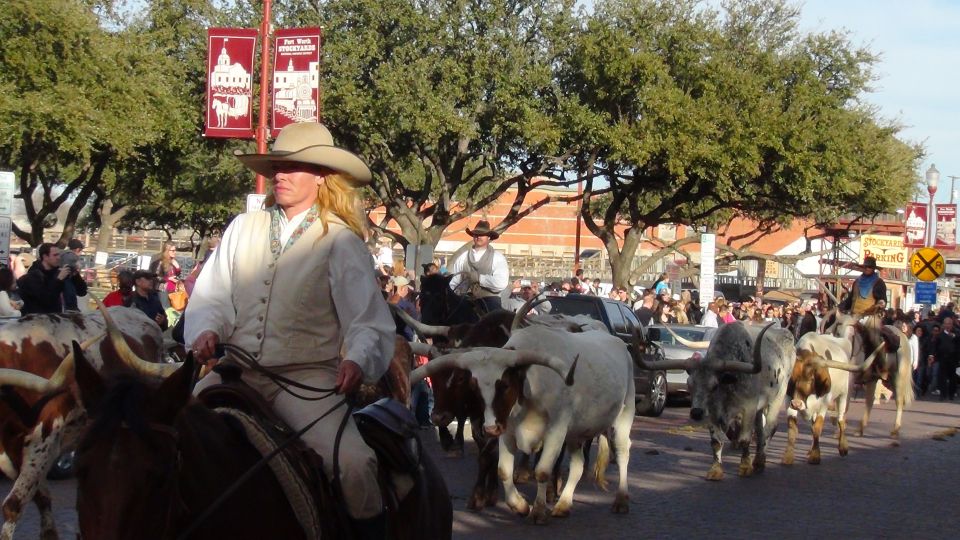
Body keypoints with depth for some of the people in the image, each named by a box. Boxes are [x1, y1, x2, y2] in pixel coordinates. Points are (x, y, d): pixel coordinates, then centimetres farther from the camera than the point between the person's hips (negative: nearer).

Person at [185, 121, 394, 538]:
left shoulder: (340, 241, 0)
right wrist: (206, 330, -11)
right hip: (237, 370, 4)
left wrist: (358, 359, -28)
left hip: (306, 376, -4)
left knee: (352, 462, -27)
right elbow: (212, 294, 11)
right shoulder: (244, 228, 11)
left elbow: (369, 319, -7)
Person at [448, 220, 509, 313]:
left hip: (489, 303, -3)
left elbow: (501, 283, -13)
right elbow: (451, 282, 5)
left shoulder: (497, 257, 0)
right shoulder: (463, 257, 10)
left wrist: (478, 277, -13)